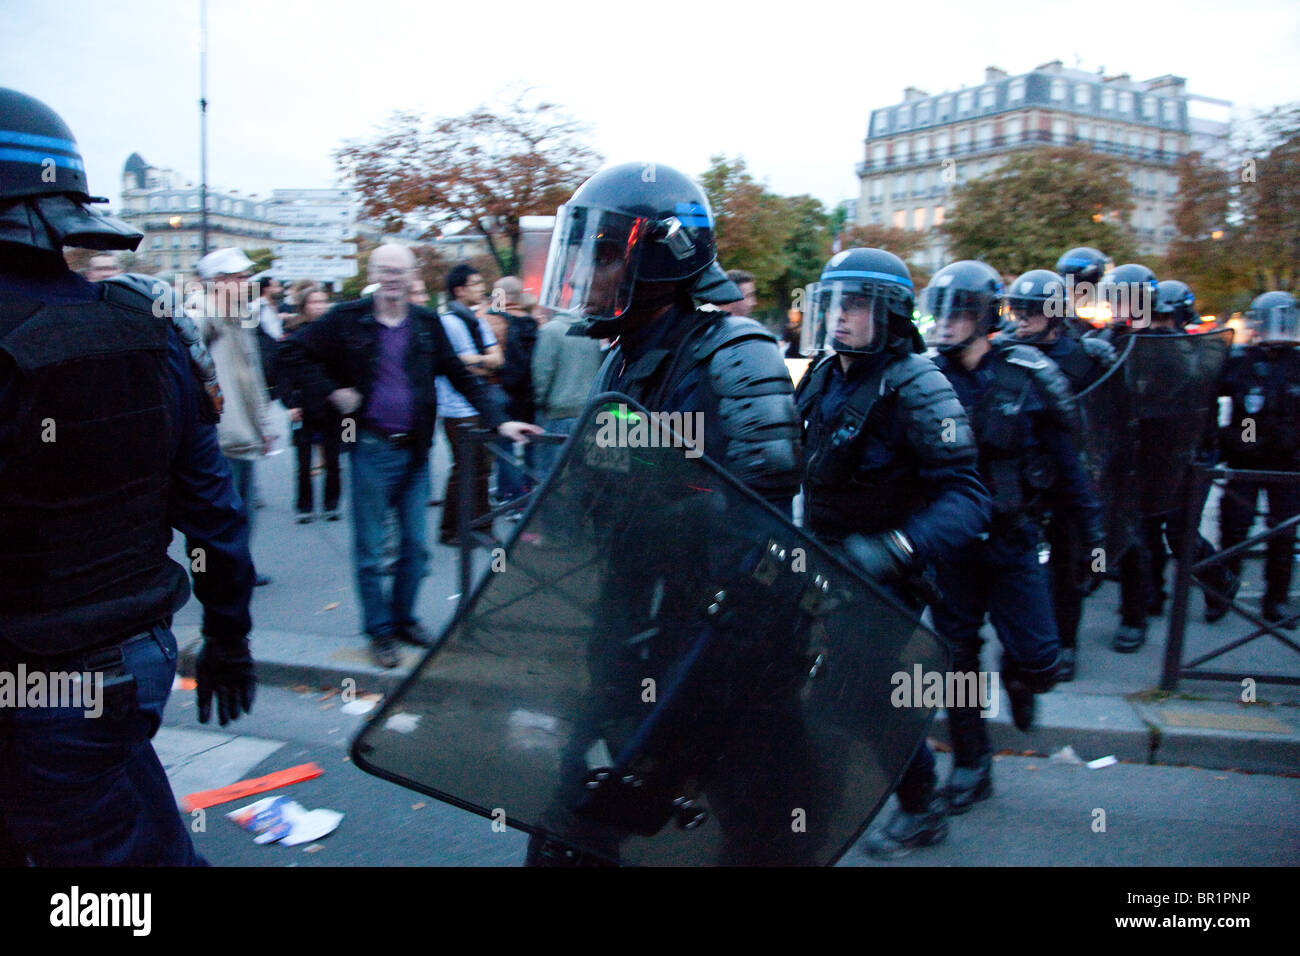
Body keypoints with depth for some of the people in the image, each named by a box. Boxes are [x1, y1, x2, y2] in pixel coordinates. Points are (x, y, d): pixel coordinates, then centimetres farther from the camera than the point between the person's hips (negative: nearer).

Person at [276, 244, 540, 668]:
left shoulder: (426, 323, 6)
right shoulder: (348, 319, -2)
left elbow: (461, 377, 8)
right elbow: (295, 352, 3)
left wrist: (500, 421, 1)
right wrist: (331, 392, -6)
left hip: (416, 451, 3)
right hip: (371, 449, -3)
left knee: (415, 546, 10)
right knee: (370, 550, 4)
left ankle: (404, 618, 27)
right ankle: (379, 630, 17)